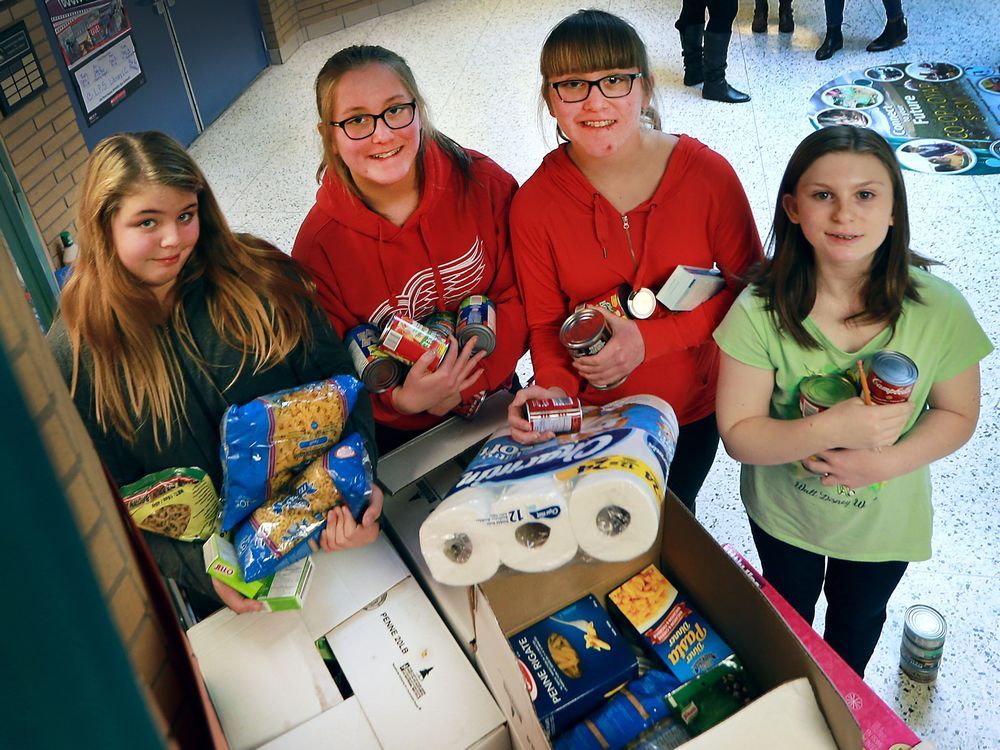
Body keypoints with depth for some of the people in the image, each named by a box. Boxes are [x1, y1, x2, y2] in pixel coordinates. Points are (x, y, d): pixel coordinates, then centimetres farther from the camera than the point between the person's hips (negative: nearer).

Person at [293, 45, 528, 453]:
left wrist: (470, 383, -27)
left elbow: (520, 296, -12)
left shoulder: (483, 183, -16)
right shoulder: (319, 246, -19)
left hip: (494, 396, -1)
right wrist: (401, 400, -33)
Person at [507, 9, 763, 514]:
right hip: (594, 416, 0)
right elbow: (546, 324, -9)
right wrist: (554, 386, -30)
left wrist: (650, 338, -24)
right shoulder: (535, 203, -18)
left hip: (694, 408, 1)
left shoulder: (708, 174, -19)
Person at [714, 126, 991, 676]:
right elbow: (738, 434, -24)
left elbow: (958, 414, -11)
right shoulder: (760, 311, -29)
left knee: (856, 620, 31)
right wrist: (831, 429, -40)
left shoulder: (939, 310, -26)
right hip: (782, 515, -1)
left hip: (883, 524, 1)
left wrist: (884, 463, -28)